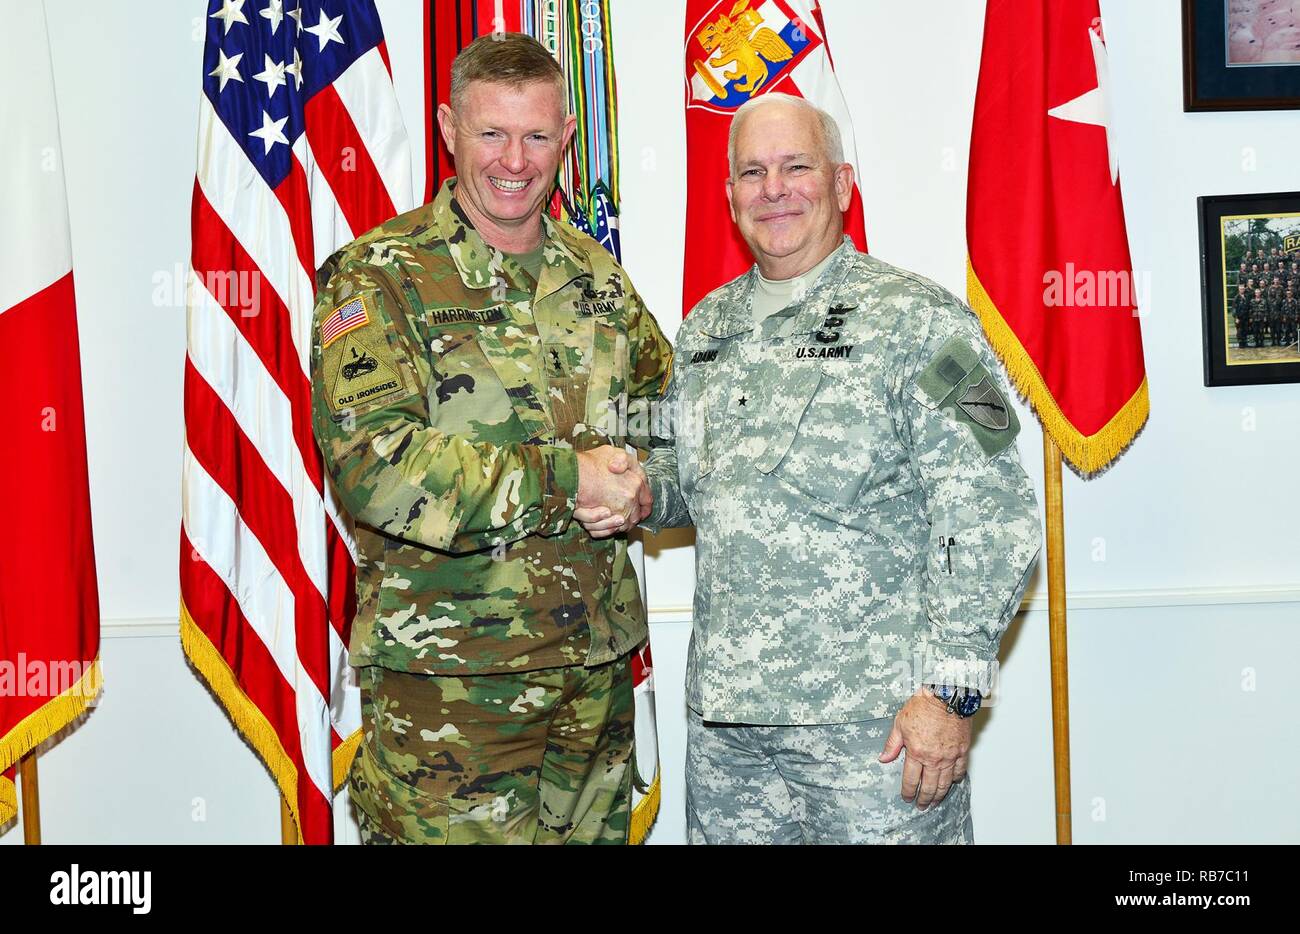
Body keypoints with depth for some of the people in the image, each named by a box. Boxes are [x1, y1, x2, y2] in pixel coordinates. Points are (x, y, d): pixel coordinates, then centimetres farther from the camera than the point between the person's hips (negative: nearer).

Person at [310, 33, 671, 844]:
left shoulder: (595, 274, 11)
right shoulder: (379, 278, -7)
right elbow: (373, 466, -19)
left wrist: (640, 485, -5)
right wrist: (568, 479, -20)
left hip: (598, 668, 6)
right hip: (449, 682, -5)